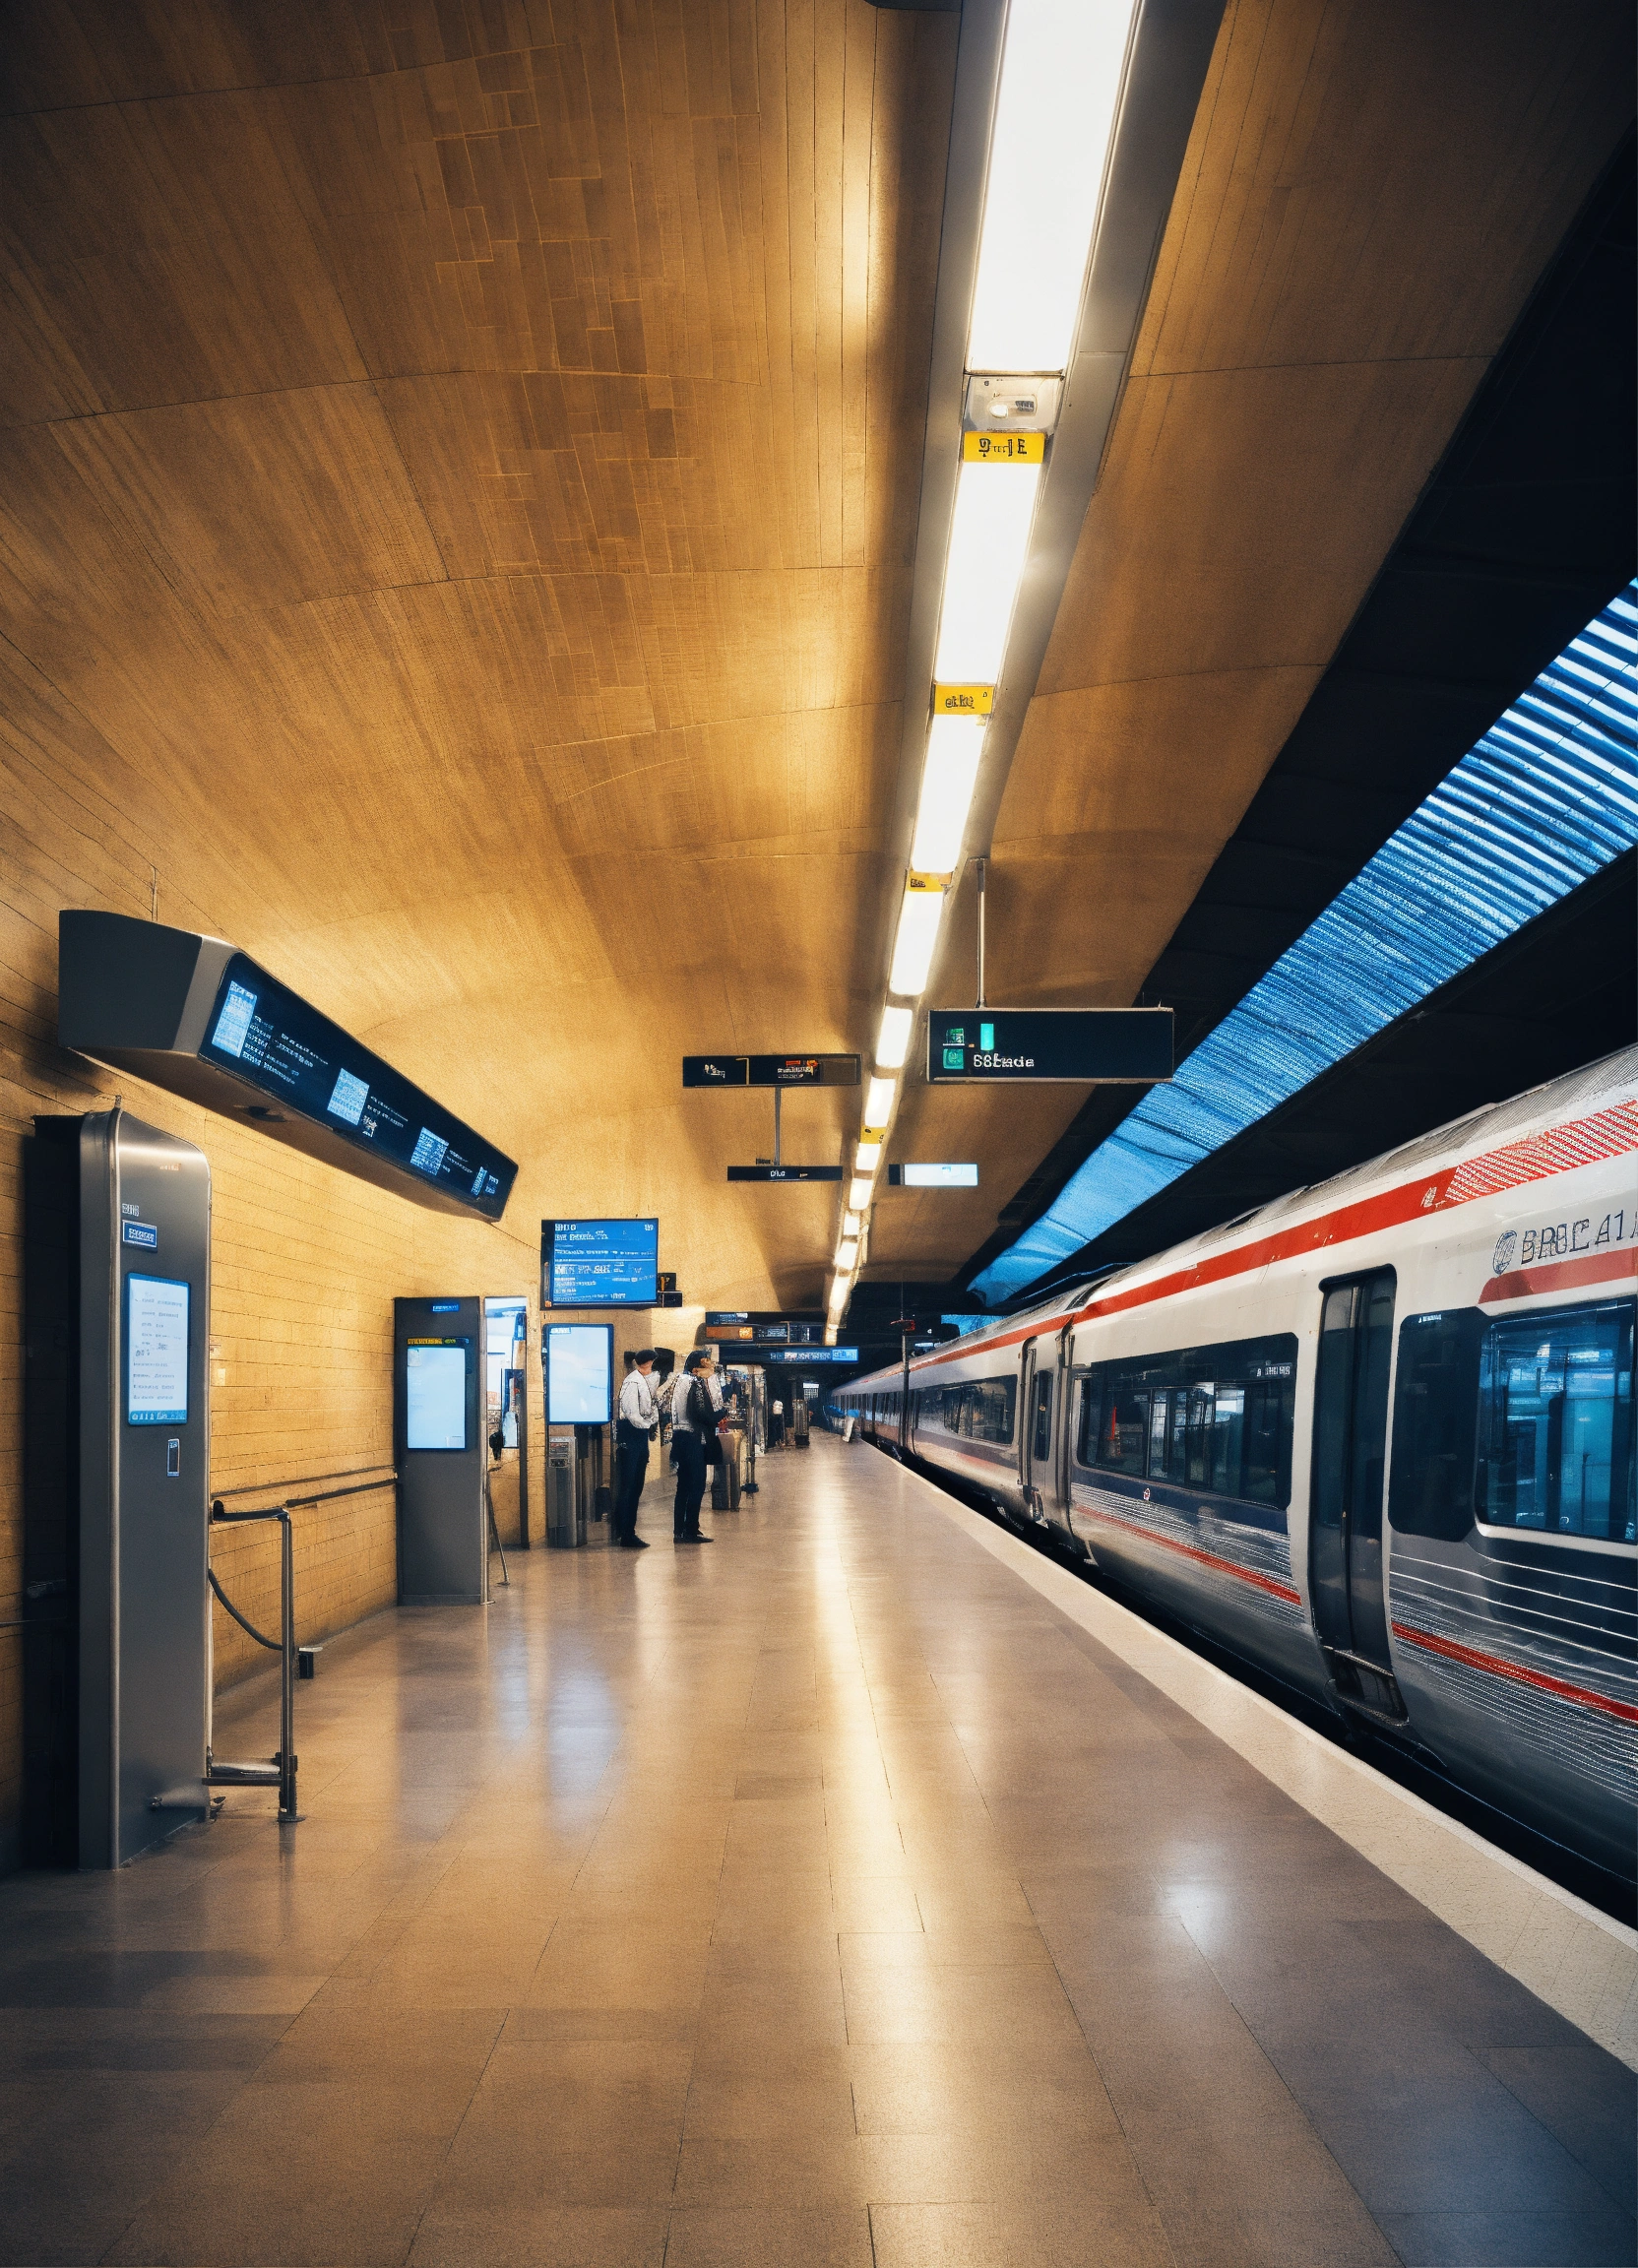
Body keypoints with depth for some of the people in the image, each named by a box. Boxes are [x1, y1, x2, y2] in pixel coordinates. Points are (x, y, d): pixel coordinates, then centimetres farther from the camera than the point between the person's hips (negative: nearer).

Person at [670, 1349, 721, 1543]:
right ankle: (691, 1531, -5)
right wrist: (718, 1419, -4)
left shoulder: (683, 1380, 15)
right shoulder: (696, 1383, -12)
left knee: (684, 1486, 12)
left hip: (681, 1435, 9)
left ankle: (679, 1531, 14)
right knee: (697, 1486, -4)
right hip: (693, 1438, -9)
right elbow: (700, 1413, -18)